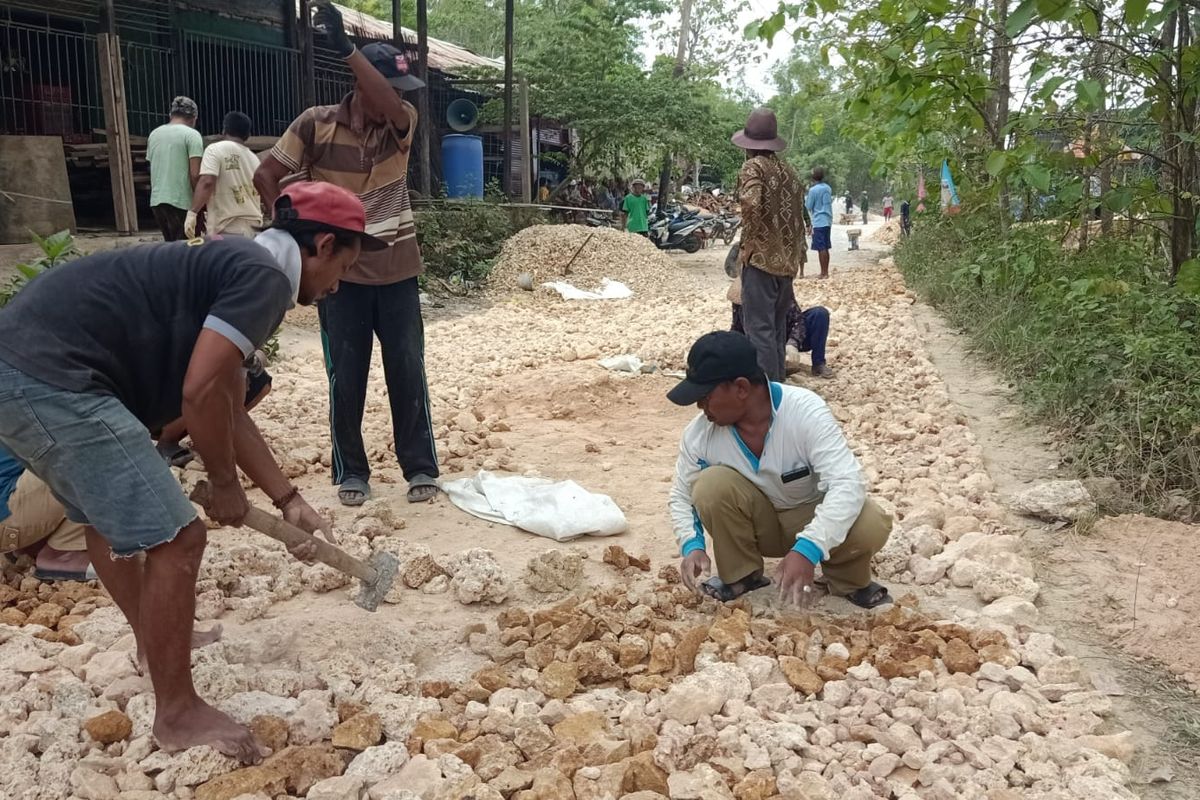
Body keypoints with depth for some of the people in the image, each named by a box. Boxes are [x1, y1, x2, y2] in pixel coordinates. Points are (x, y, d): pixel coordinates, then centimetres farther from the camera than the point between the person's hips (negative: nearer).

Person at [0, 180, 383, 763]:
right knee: (174, 537, -7)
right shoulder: (264, 275, -10)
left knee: (107, 513, 30)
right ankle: (178, 714, 8)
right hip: (50, 377, -11)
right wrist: (225, 485, -1)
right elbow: (201, 393, -19)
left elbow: (226, 407, 24)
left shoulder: (235, 267, 20)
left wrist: (288, 500, 24)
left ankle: (156, 637, 52)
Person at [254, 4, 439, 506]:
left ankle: (420, 468, 15)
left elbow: (388, 104, -27)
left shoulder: (403, 125, -2)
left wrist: (346, 48, -36)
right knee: (346, 378, 5)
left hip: (397, 272, 1)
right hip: (341, 274, -1)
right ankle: (351, 473, 18)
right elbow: (266, 175, 0)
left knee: (408, 372, 4)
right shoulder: (316, 124, -6)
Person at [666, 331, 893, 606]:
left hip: (811, 518, -2)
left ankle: (847, 581, 2)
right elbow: (682, 496, -4)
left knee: (871, 526, -33)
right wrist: (692, 544, -25)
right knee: (711, 484, -28)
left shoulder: (806, 412, -29)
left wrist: (808, 548, -51)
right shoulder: (699, 432, -19)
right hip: (757, 526, 2)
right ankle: (741, 575, -3)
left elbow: (848, 482, -37)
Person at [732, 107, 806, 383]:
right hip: (787, 261, 8)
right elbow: (798, 217, 18)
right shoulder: (788, 172, 16)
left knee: (760, 329, -7)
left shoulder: (753, 166, -7)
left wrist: (748, 244, -16)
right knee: (777, 328, 15)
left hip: (761, 260, -8)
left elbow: (752, 203, -26)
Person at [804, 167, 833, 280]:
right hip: (827, 221, 8)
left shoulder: (813, 190, -12)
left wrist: (806, 198, 11)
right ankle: (825, 271, 16)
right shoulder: (828, 188, 11)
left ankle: (824, 272, -7)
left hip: (819, 222, -8)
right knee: (825, 248, 12)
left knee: (821, 248, -6)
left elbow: (809, 206, -5)